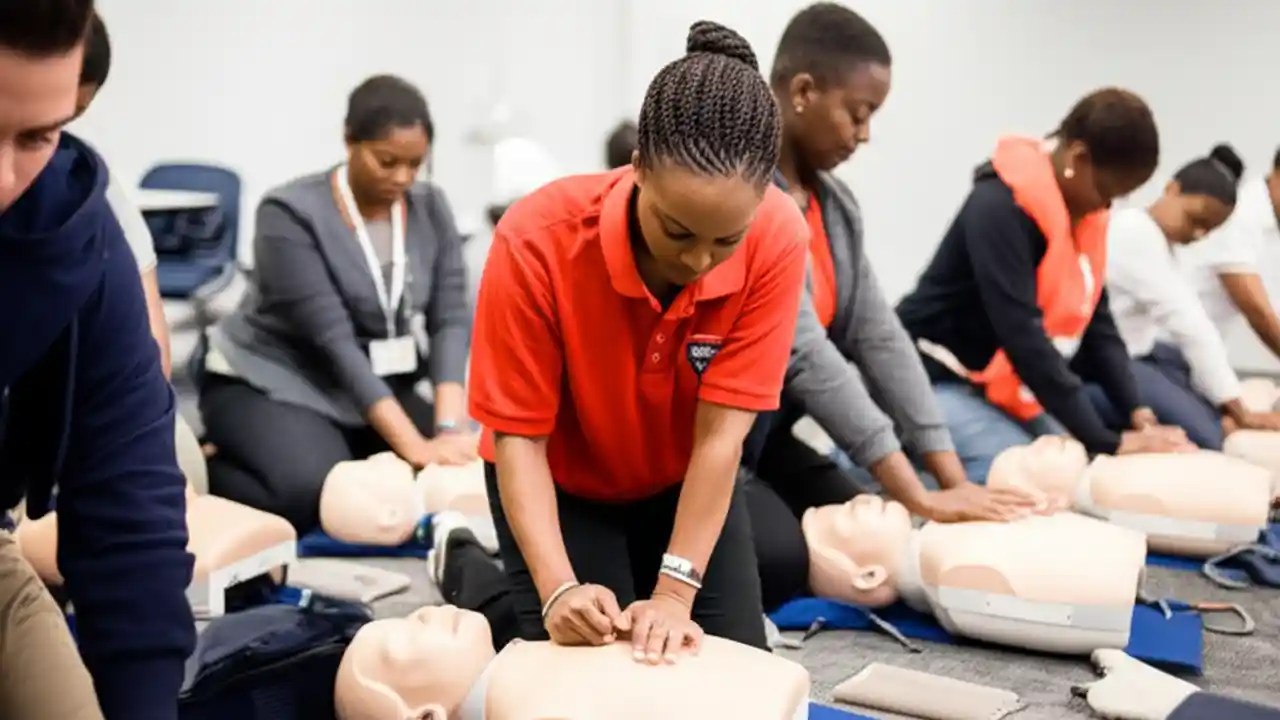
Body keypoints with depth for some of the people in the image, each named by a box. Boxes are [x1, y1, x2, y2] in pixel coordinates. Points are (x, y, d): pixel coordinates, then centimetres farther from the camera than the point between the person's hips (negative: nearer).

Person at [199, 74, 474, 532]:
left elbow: (451, 320, -9)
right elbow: (332, 338, -27)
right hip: (271, 384, -6)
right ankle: (202, 469, -1)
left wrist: (448, 427, -26)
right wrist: (413, 445, -34)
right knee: (312, 489, -33)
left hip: (379, 387, 6)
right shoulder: (291, 214, -19)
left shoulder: (430, 209, -2)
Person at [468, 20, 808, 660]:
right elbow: (518, 436, -25)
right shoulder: (538, 241, -32)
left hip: (689, 484, 2)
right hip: (561, 486, -2)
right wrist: (559, 588, -36)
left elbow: (721, 431, -27)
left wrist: (676, 591, -31)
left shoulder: (777, 239, -27)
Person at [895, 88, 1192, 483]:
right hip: (944, 382, -9)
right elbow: (1021, 333, -29)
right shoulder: (1000, 206, -23)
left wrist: (1138, 414, -10)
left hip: (1011, 390, 9)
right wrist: (1106, 442, -27)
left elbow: (1096, 322, 4)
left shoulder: (1084, 213, 4)